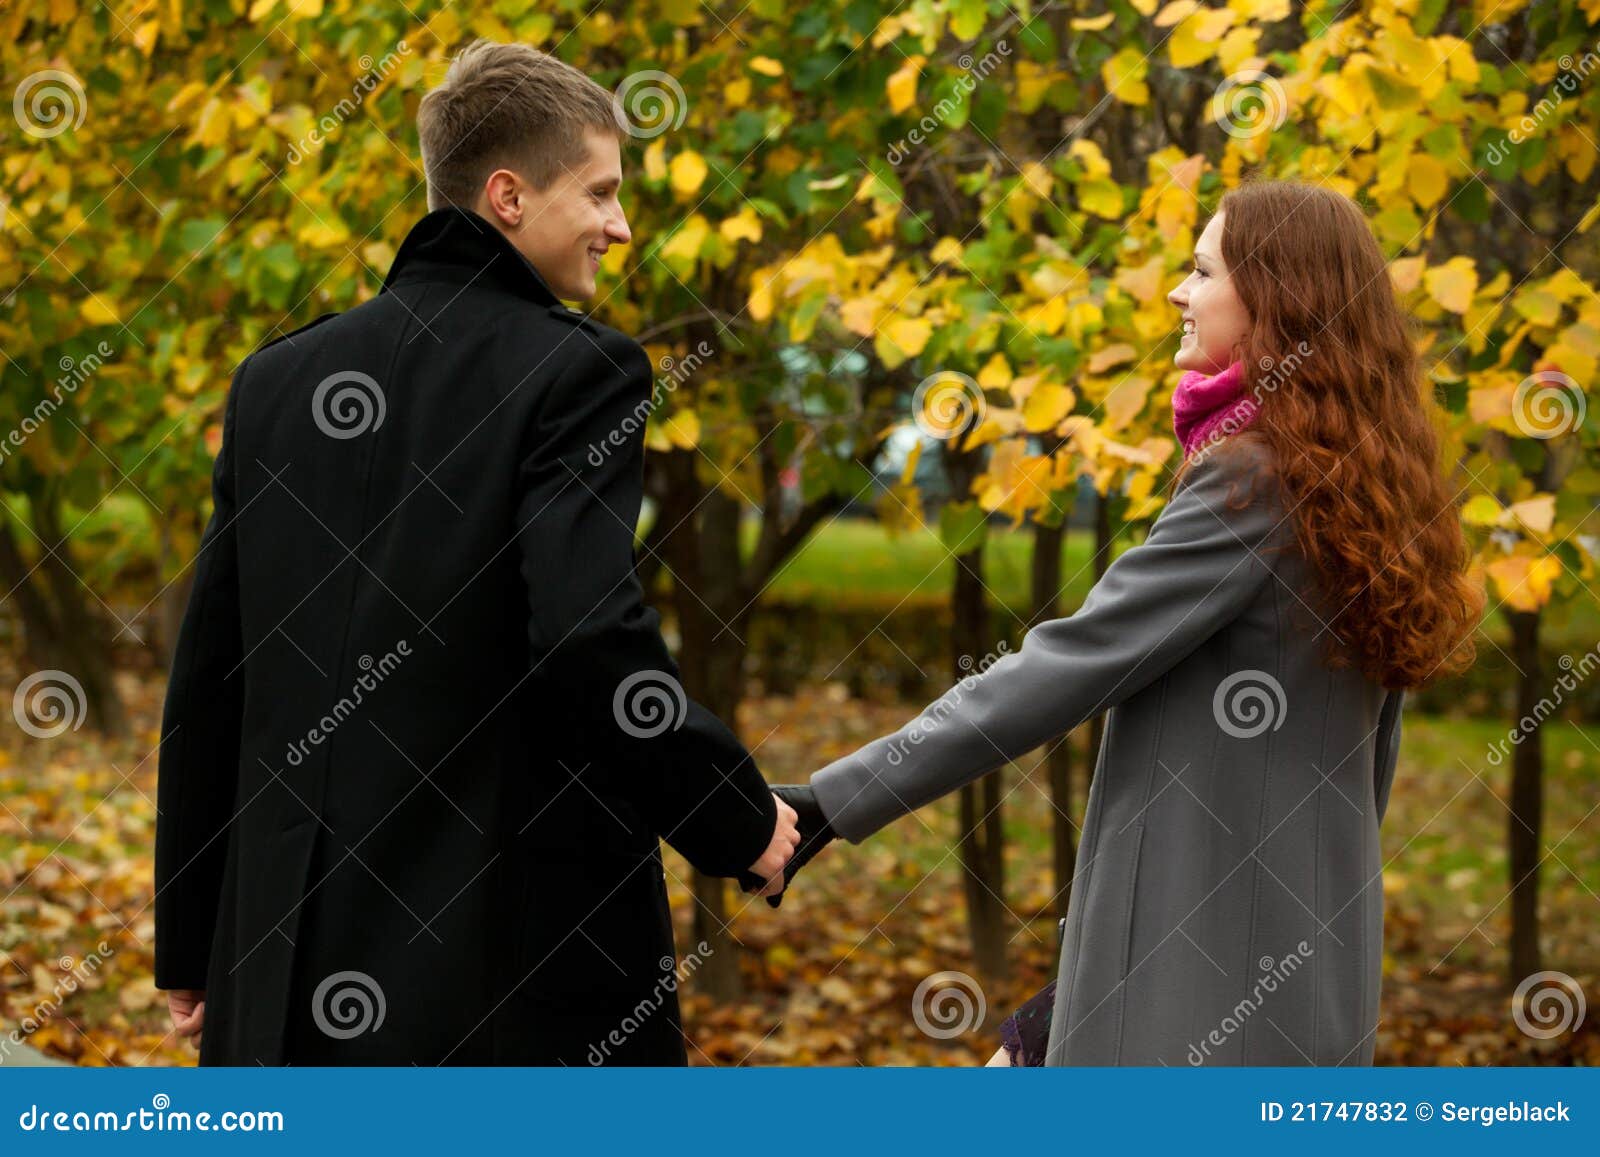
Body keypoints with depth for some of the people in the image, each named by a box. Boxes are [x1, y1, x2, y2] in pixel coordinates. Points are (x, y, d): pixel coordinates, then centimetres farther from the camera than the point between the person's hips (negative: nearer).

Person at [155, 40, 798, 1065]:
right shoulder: (577, 373, -9)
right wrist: (743, 822, -5)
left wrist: (191, 942, 17)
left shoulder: (277, 377, 10)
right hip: (514, 947, -6)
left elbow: (205, 677, 11)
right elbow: (593, 637, -21)